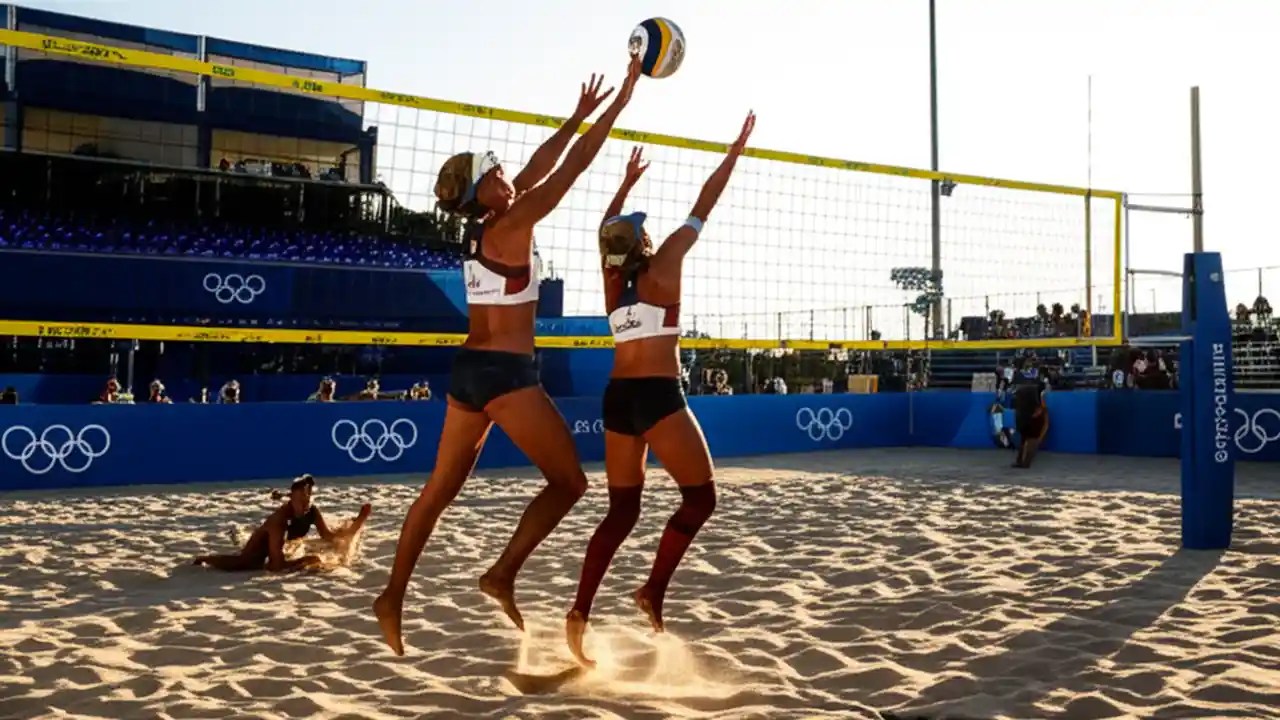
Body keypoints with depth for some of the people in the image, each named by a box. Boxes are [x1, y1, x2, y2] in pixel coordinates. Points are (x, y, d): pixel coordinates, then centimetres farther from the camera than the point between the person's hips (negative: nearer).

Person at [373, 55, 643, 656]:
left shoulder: (484, 226, 10)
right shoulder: (510, 227, -12)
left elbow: (539, 166, 18)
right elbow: (571, 169, -10)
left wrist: (579, 115, 23)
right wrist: (618, 103, -4)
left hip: (469, 370, 9)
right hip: (506, 372, -9)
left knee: (440, 490, 15)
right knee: (568, 481, 1)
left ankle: (392, 597, 19)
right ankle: (503, 575, -4)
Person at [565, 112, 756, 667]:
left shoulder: (611, 276, 11)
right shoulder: (663, 265, -3)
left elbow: (608, 227, 31)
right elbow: (702, 208, 3)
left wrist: (627, 181, 41)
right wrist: (736, 151, 11)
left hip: (617, 397, 7)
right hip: (658, 395, -7)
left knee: (622, 510, 10)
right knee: (700, 496, 5)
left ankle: (580, 611, 0)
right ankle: (653, 590, -4)